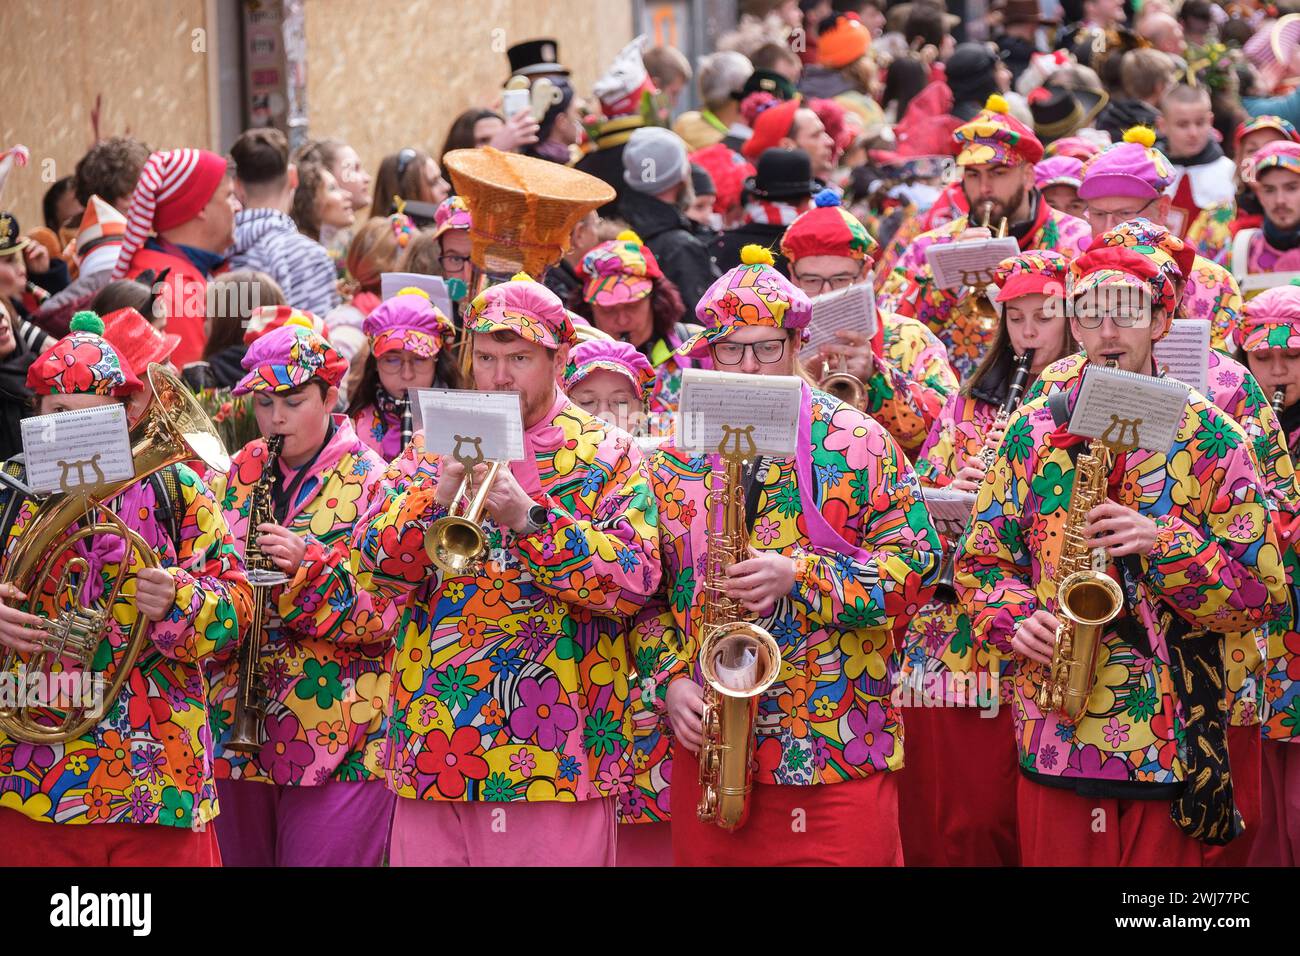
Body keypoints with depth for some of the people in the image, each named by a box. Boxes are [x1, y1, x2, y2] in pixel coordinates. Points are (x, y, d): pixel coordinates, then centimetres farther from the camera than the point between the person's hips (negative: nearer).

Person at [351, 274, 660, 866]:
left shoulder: (607, 455, 4)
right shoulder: (433, 447, 12)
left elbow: (636, 582, -10)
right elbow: (374, 567, 1)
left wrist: (530, 518, -19)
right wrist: (441, 493, -15)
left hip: (555, 751, -3)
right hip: (435, 745, 3)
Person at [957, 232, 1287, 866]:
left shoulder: (1208, 434, 1)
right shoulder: (1033, 430, 9)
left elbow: (1264, 592, -3)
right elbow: (981, 559, 12)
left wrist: (1161, 541, -17)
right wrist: (1016, 620, -8)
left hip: (1169, 740, -2)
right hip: (1052, 737, 2)